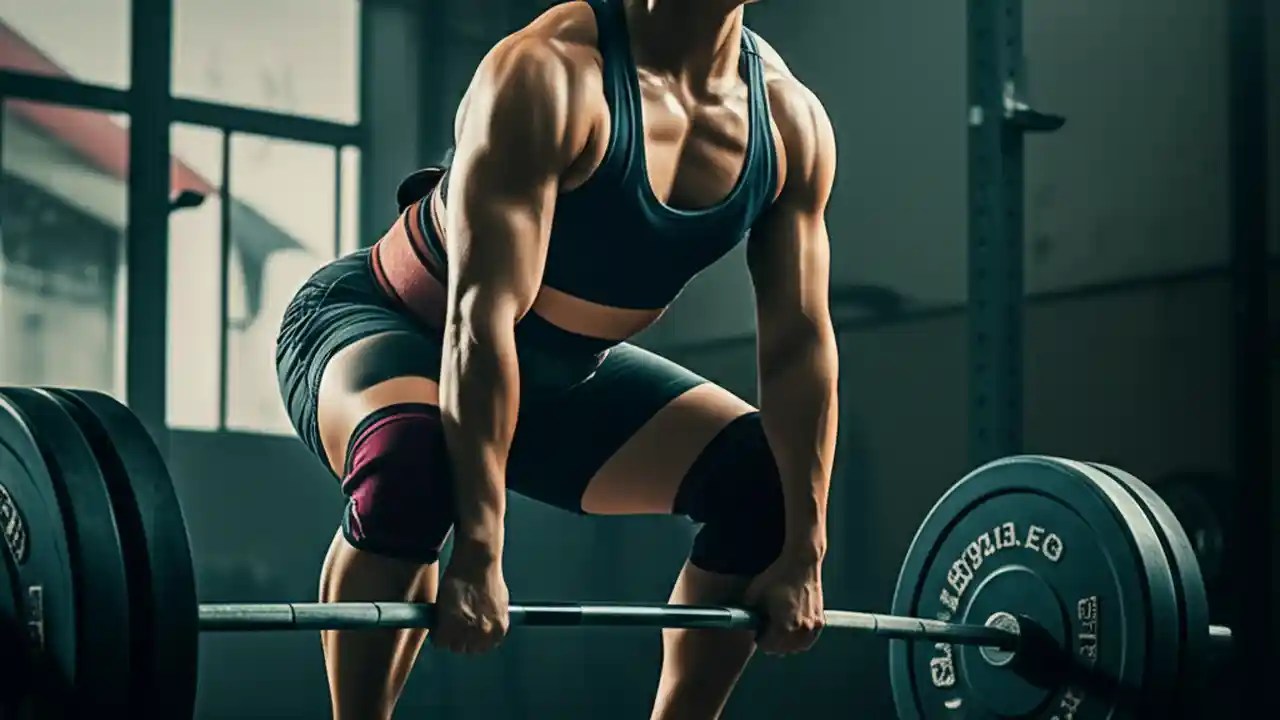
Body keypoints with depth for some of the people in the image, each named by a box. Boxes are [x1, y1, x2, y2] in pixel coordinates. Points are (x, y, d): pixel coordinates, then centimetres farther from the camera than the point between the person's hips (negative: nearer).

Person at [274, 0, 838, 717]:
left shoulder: (791, 118, -12)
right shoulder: (550, 72, -31)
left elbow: (800, 343, -7)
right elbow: (481, 316, -37)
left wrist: (804, 555, -10)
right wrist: (479, 552, -41)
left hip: (558, 367, 7)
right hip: (382, 327, -7)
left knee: (768, 480, -3)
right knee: (412, 464, -38)